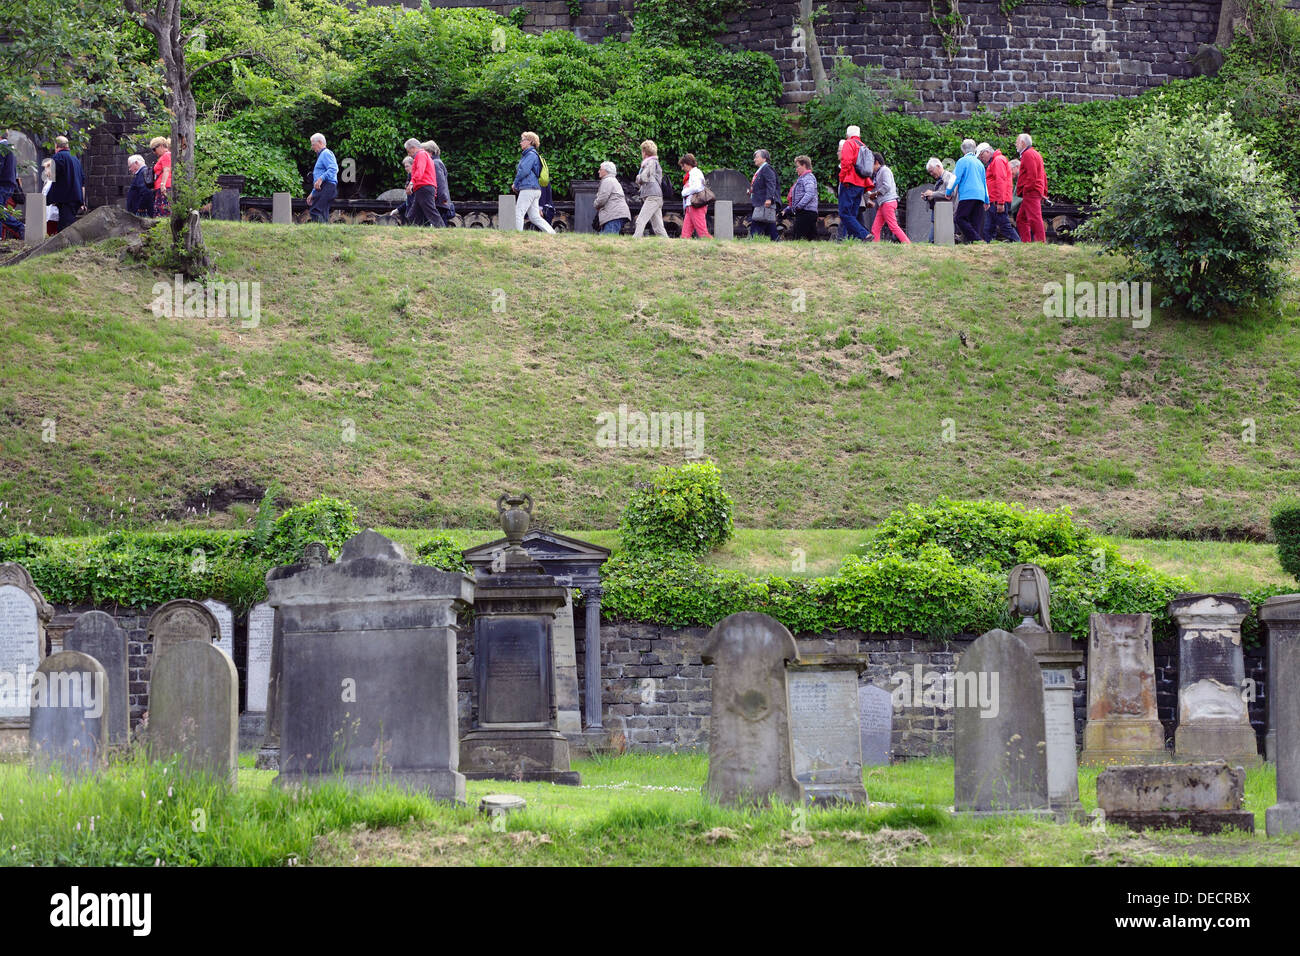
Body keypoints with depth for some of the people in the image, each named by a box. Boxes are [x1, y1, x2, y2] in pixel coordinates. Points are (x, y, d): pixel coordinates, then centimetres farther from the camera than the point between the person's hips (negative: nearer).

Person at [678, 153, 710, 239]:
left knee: (703, 233, -13)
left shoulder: (696, 173, -6)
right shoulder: (689, 174, 24)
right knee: (685, 234, 1)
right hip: (689, 207, 10)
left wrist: (684, 192, -7)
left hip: (696, 206, -10)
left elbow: (697, 187, -19)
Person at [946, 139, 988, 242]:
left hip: (967, 195, -7)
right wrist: (987, 200, 29)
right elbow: (984, 182, 25)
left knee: (959, 219, -8)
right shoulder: (979, 163, 20)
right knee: (977, 223, 7)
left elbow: (956, 178, -5)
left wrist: (948, 192, 7)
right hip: (980, 195, 7)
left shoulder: (962, 161, -1)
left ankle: (975, 239, -24)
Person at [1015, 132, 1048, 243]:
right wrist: (1044, 192, 22)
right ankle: (1025, 242, 10)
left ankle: (1041, 241, -19)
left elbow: (1032, 174, -19)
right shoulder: (1036, 154, 23)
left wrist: (1027, 189, -17)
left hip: (1030, 192, -11)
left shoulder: (1028, 155, -9)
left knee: (1034, 218, -15)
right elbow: (1043, 175, 24)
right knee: (1021, 219, 12)